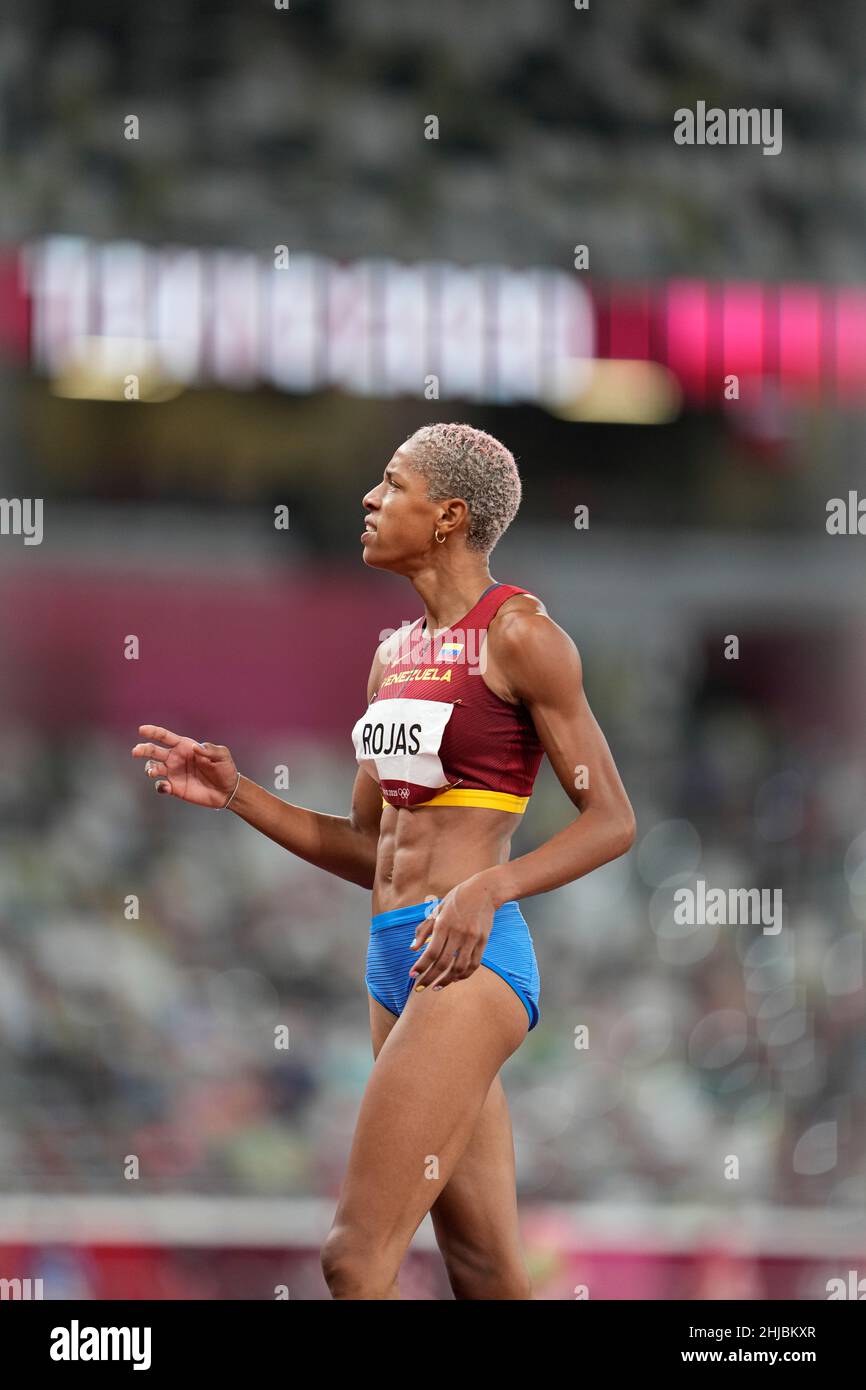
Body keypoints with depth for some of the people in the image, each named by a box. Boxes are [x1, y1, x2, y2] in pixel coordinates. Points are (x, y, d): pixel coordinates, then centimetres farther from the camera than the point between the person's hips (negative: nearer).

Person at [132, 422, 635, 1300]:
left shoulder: (519, 635, -7)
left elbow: (612, 820, -8)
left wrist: (488, 887, -22)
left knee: (354, 1261, -16)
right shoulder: (396, 655, 17)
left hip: (474, 963, -9)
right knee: (488, 1282, 8)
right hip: (396, 963, 9)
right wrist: (233, 795, 10)